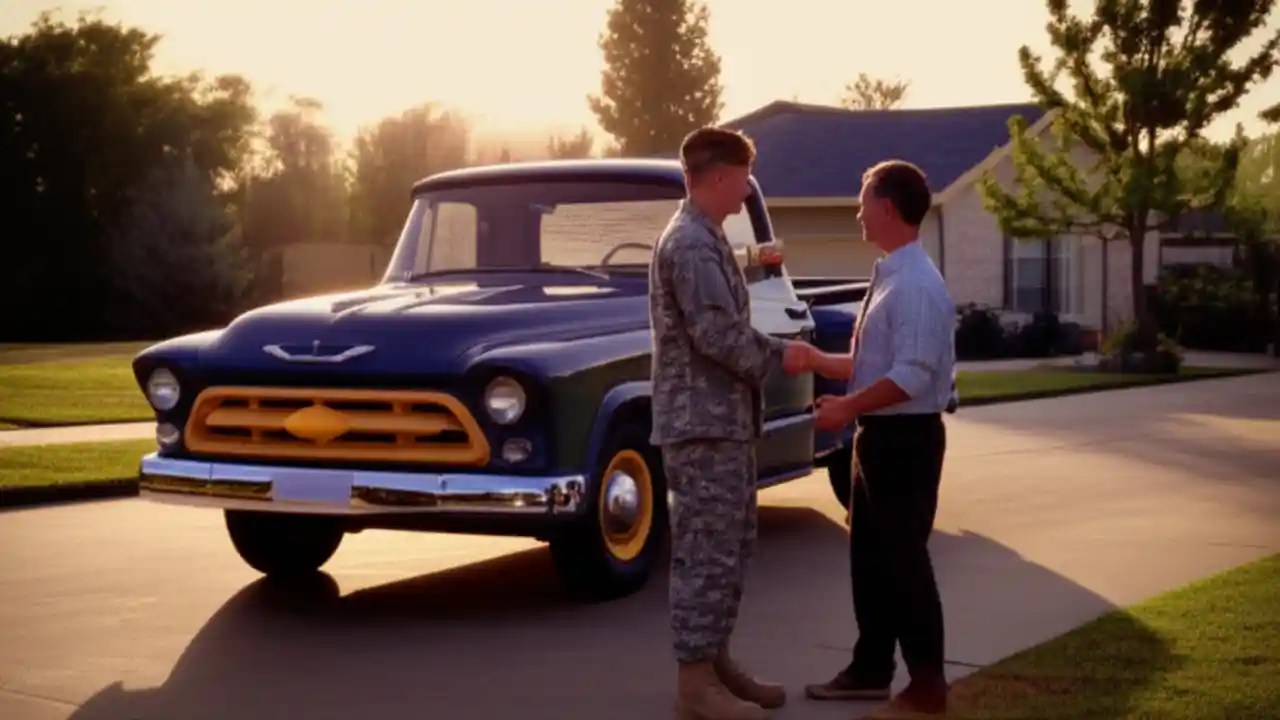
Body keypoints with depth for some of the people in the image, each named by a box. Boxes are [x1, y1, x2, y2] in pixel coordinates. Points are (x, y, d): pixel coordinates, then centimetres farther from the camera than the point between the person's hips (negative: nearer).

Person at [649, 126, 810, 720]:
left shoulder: (706, 239, 16)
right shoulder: (691, 244, -17)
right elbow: (717, 336, -22)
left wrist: (773, 350, 10)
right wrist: (778, 356, -9)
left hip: (726, 421, 10)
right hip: (703, 424, -10)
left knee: (730, 549, 15)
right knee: (705, 555, -6)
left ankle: (716, 662, 23)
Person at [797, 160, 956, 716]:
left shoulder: (916, 285, -20)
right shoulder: (888, 278, 11)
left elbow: (914, 376, -25)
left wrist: (848, 406, -21)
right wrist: (821, 362, 14)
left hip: (906, 438, -10)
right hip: (879, 435, 10)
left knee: (904, 559, -1)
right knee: (869, 554, 16)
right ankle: (870, 669, 28)